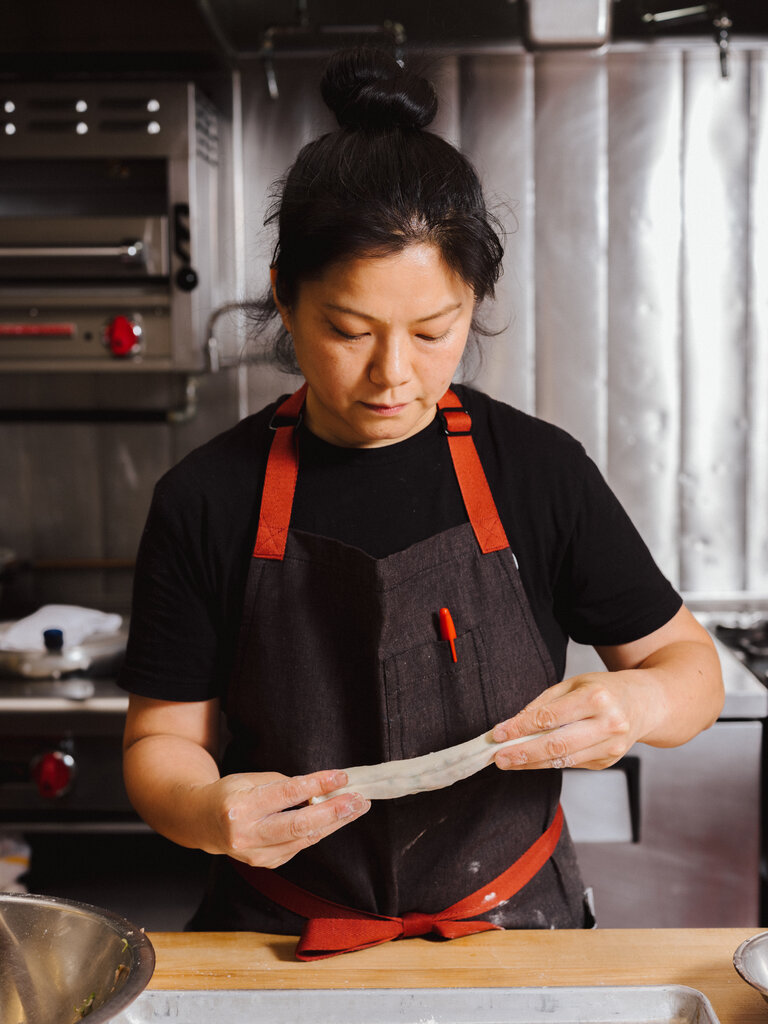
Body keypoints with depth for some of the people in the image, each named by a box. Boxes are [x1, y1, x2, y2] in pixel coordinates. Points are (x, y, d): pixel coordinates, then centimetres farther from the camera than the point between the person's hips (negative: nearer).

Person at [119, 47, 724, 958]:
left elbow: (689, 663, 3)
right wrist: (206, 813, -23)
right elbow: (160, 739, -1)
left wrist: (637, 702, -20)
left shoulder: (539, 470, -5)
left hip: (512, 926, 2)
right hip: (284, 941, -1)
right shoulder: (208, 500, -7)